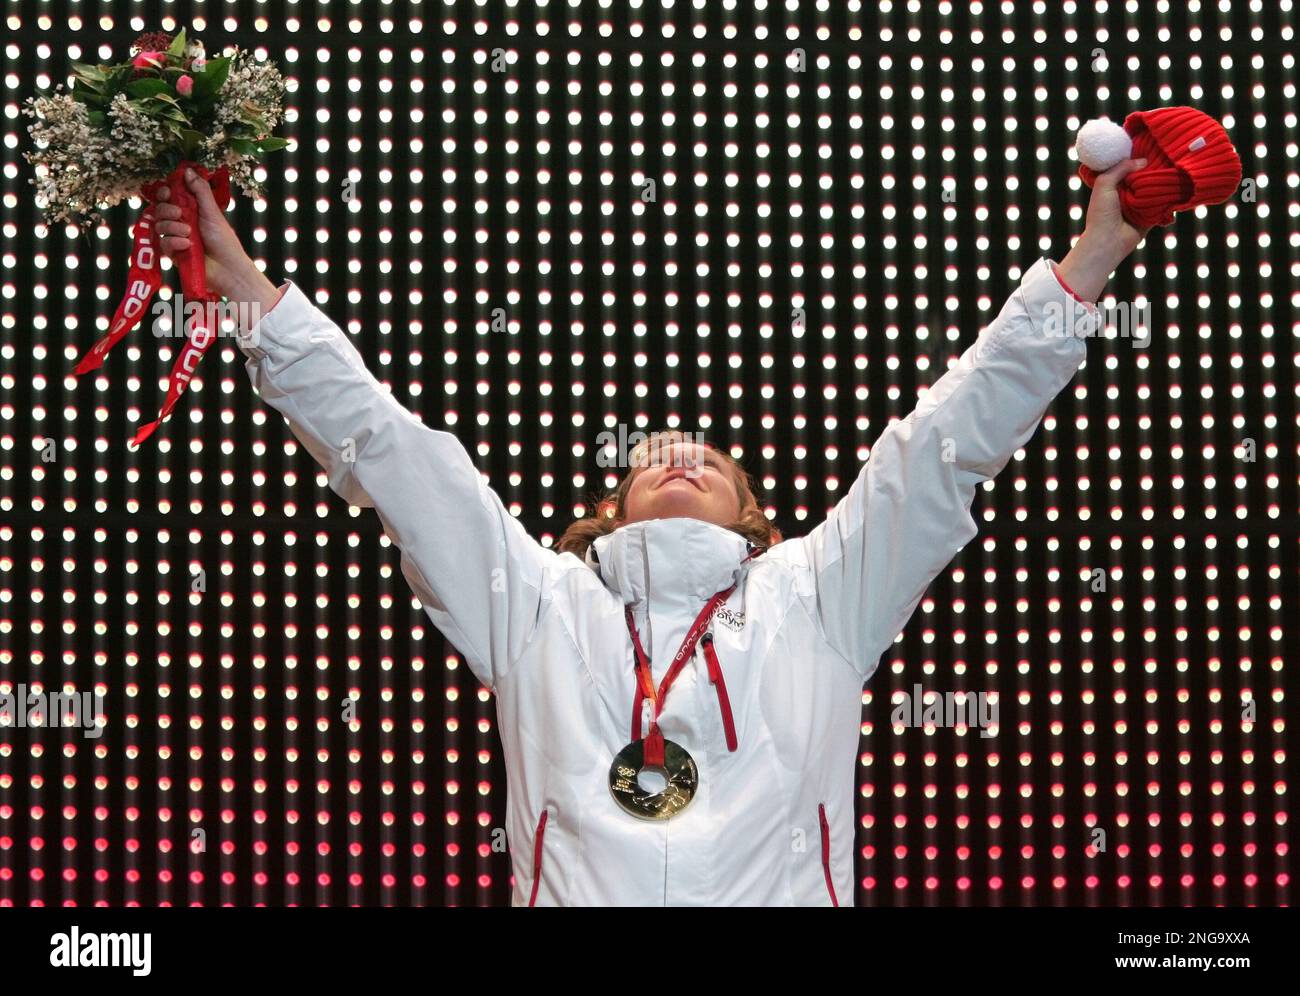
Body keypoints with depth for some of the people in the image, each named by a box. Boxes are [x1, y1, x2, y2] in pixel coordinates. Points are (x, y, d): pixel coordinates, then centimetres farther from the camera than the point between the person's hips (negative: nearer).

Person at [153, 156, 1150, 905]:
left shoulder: (809, 597, 23)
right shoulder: (539, 603, 24)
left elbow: (948, 441, 22)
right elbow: (381, 443, 25)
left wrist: (1088, 259, 20)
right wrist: (244, 281, 25)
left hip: (780, 884, 0)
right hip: (572, 887, 0)